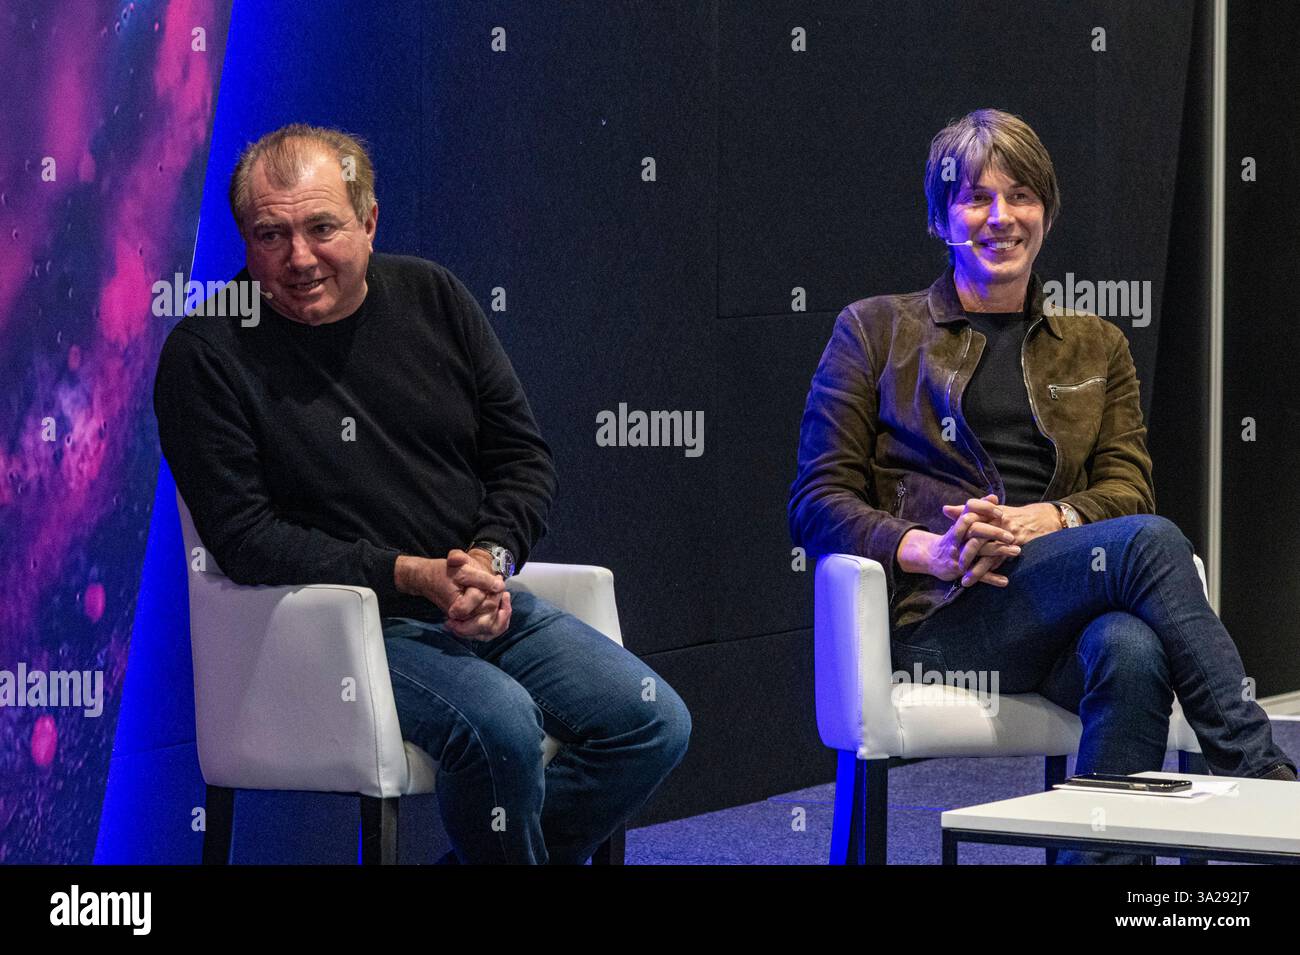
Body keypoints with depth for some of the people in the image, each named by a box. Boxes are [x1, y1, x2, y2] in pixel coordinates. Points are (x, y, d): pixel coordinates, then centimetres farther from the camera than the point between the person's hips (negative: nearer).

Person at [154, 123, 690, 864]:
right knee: (501, 722, -32)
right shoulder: (208, 353, -7)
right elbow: (243, 536, -11)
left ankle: (489, 855, 7)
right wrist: (411, 575, -19)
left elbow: (525, 457, 11)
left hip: (481, 602, 6)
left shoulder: (432, 299, 7)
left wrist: (491, 559, -10)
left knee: (655, 724, -8)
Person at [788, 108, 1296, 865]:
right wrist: (929, 547, -14)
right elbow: (817, 504, 6)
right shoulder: (875, 331, 14)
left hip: (1064, 617, 3)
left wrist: (1037, 520, -12)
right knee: (1149, 543, -30)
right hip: (935, 617, -3)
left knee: (1131, 652, -37)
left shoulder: (1097, 349, 24)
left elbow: (1127, 491, 11)